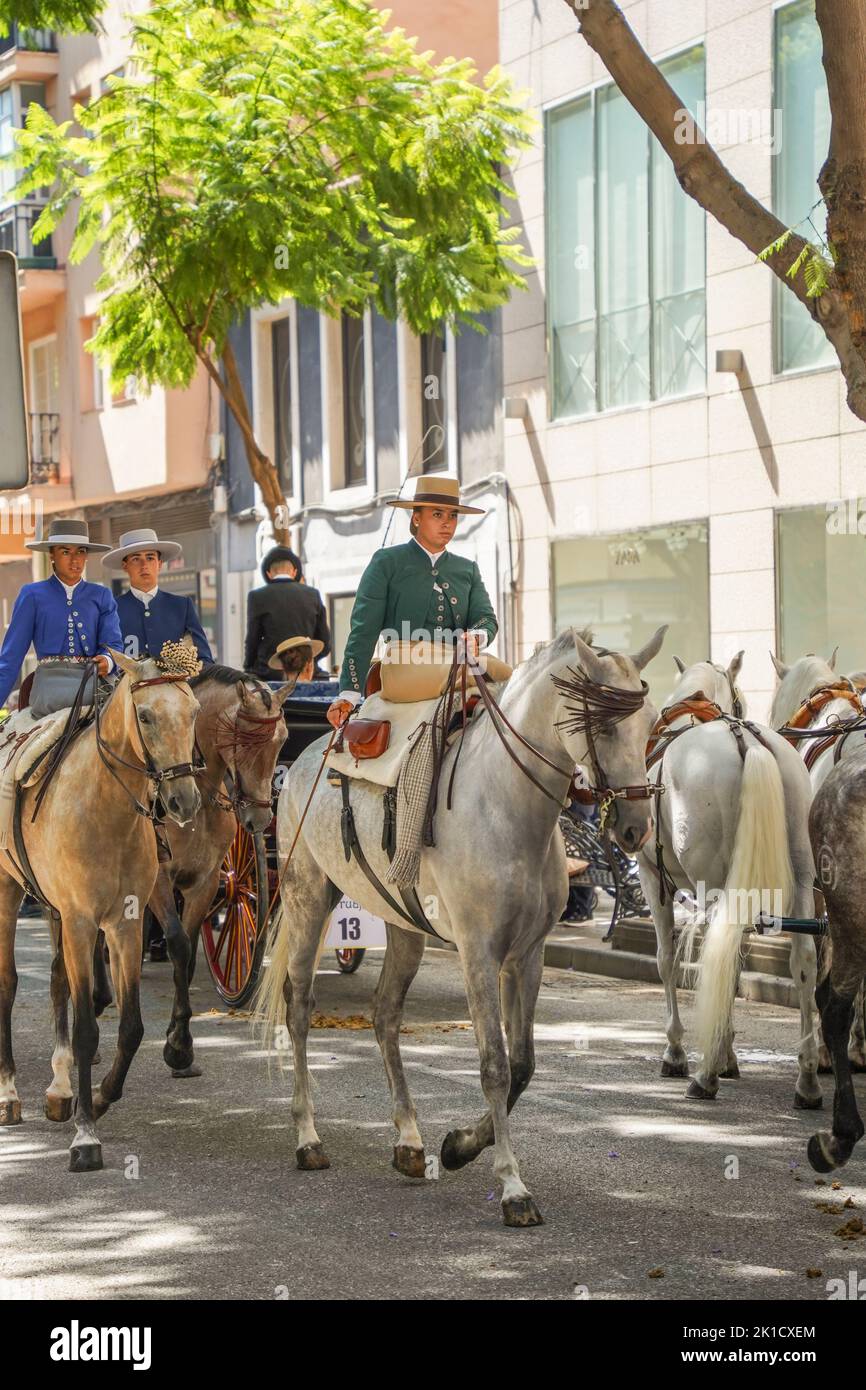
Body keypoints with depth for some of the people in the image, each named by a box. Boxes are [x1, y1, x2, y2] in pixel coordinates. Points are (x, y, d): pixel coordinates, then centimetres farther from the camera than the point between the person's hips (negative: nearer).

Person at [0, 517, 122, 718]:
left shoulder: (101, 596, 17)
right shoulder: (33, 595, 11)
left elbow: (113, 642, 6)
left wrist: (108, 660, -19)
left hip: (94, 681, 2)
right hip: (51, 681, -2)